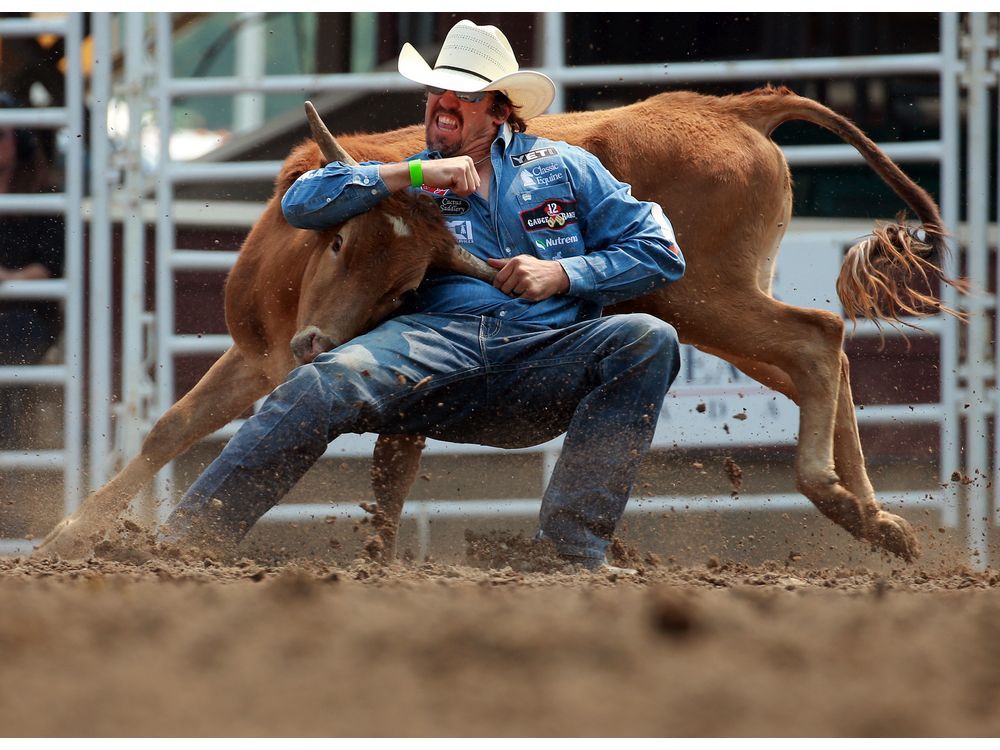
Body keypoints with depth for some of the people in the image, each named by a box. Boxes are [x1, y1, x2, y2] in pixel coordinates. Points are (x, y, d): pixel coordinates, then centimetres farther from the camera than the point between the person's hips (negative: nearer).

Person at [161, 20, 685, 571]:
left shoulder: (563, 167, 22)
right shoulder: (406, 181, 24)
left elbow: (660, 251, 16)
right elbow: (301, 204, 9)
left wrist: (564, 273, 0)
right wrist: (414, 173, 1)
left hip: (547, 353, 0)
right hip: (436, 338, 0)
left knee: (648, 340, -28)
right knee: (320, 387, -30)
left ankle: (573, 548, -33)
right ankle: (183, 543, -32)